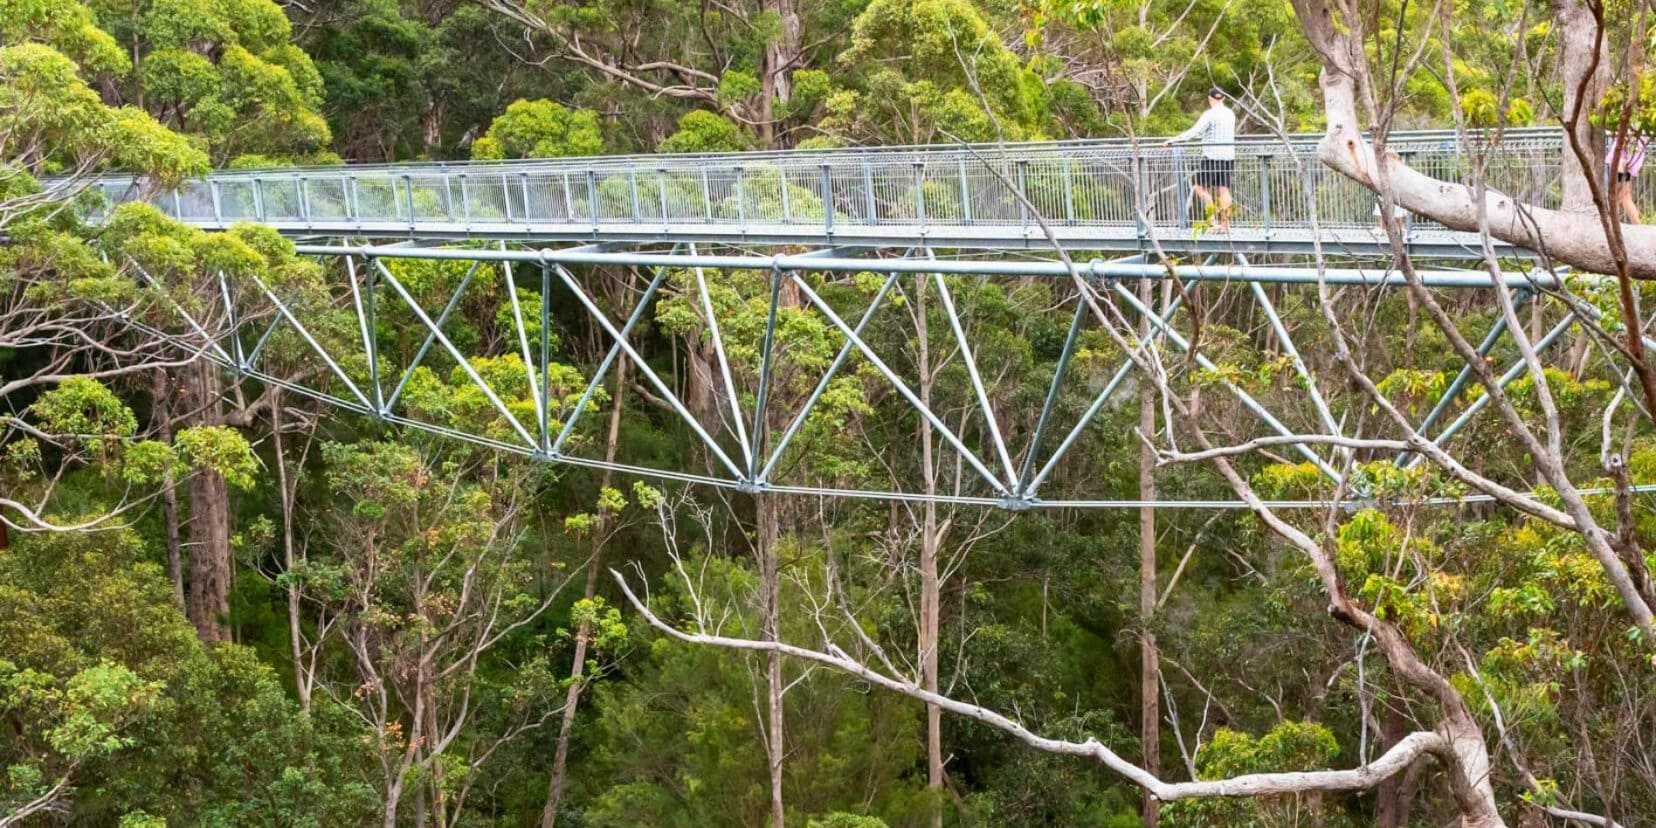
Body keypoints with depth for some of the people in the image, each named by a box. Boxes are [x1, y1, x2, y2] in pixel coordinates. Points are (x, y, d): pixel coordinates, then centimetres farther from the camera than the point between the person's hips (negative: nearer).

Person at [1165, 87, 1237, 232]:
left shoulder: (1210, 115, -11)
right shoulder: (1230, 114, 12)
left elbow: (1194, 132, -19)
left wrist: (1173, 140, -18)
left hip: (1212, 157, -7)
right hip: (1228, 156, 7)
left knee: (1202, 188, 3)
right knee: (1224, 190, 7)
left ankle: (1213, 218, -8)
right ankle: (1225, 224, 5)